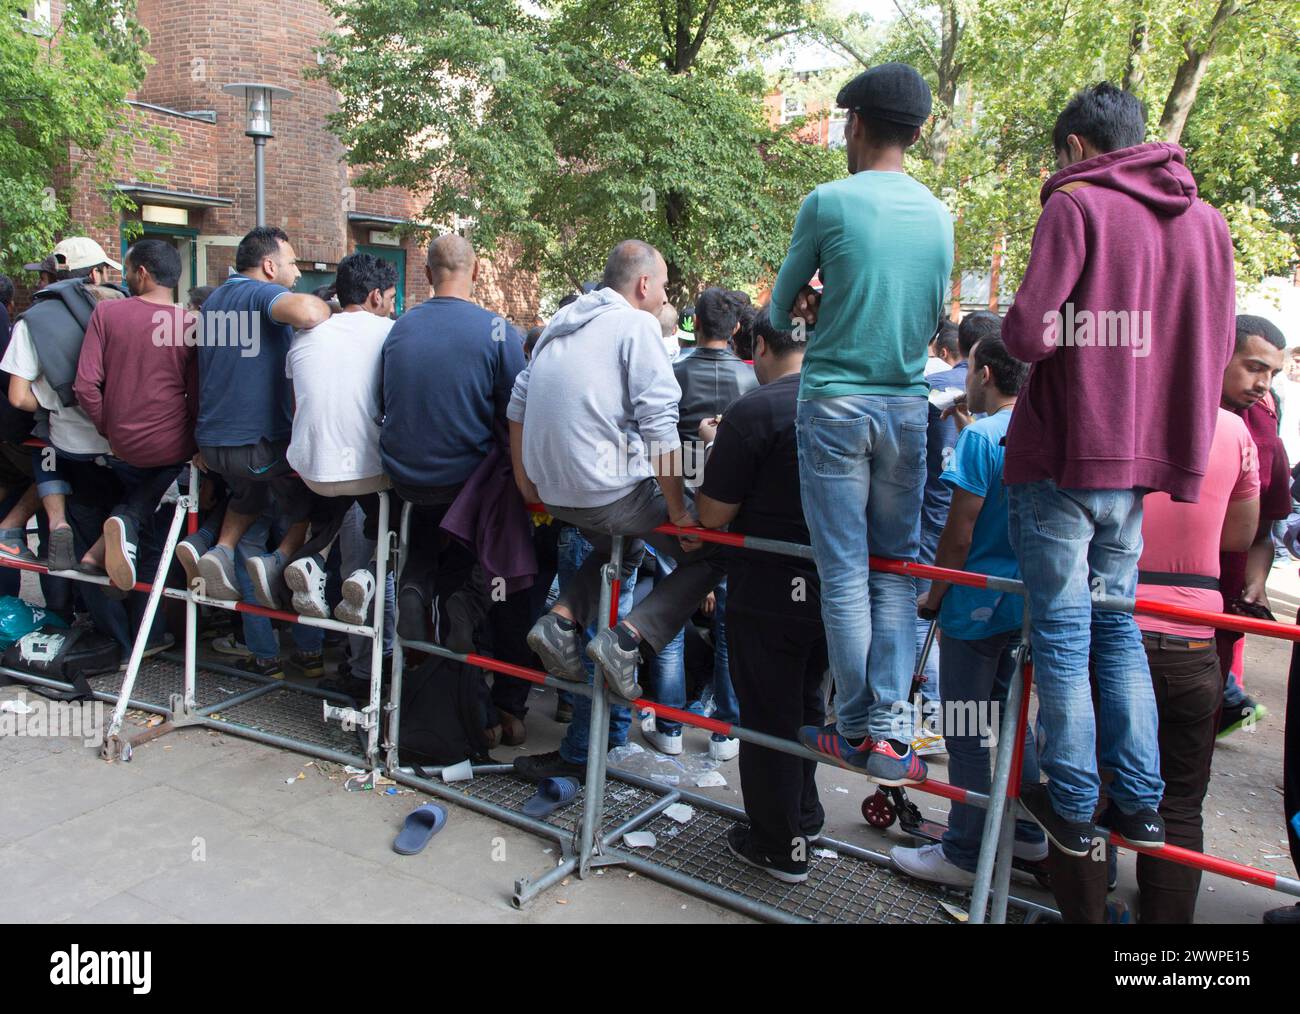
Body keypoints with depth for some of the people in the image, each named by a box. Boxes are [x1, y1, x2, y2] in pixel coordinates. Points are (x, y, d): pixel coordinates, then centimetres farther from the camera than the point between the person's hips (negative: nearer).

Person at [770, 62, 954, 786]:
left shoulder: (829, 202, -6)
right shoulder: (939, 214, 9)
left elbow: (780, 311, 2)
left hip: (835, 404, -4)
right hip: (907, 406, 4)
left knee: (845, 574, 2)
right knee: (897, 570, 8)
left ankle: (855, 730, 10)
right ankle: (887, 731, 8)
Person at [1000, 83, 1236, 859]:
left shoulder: (1077, 204, -9)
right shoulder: (1206, 219, 10)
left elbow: (1031, 333, -18)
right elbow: (1218, 347, 13)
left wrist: (1011, 328, 3)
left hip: (1064, 454, -6)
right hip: (1144, 458, 6)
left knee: (1062, 634, 4)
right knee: (1118, 626, 17)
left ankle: (1074, 808, 14)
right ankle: (1141, 803, 21)